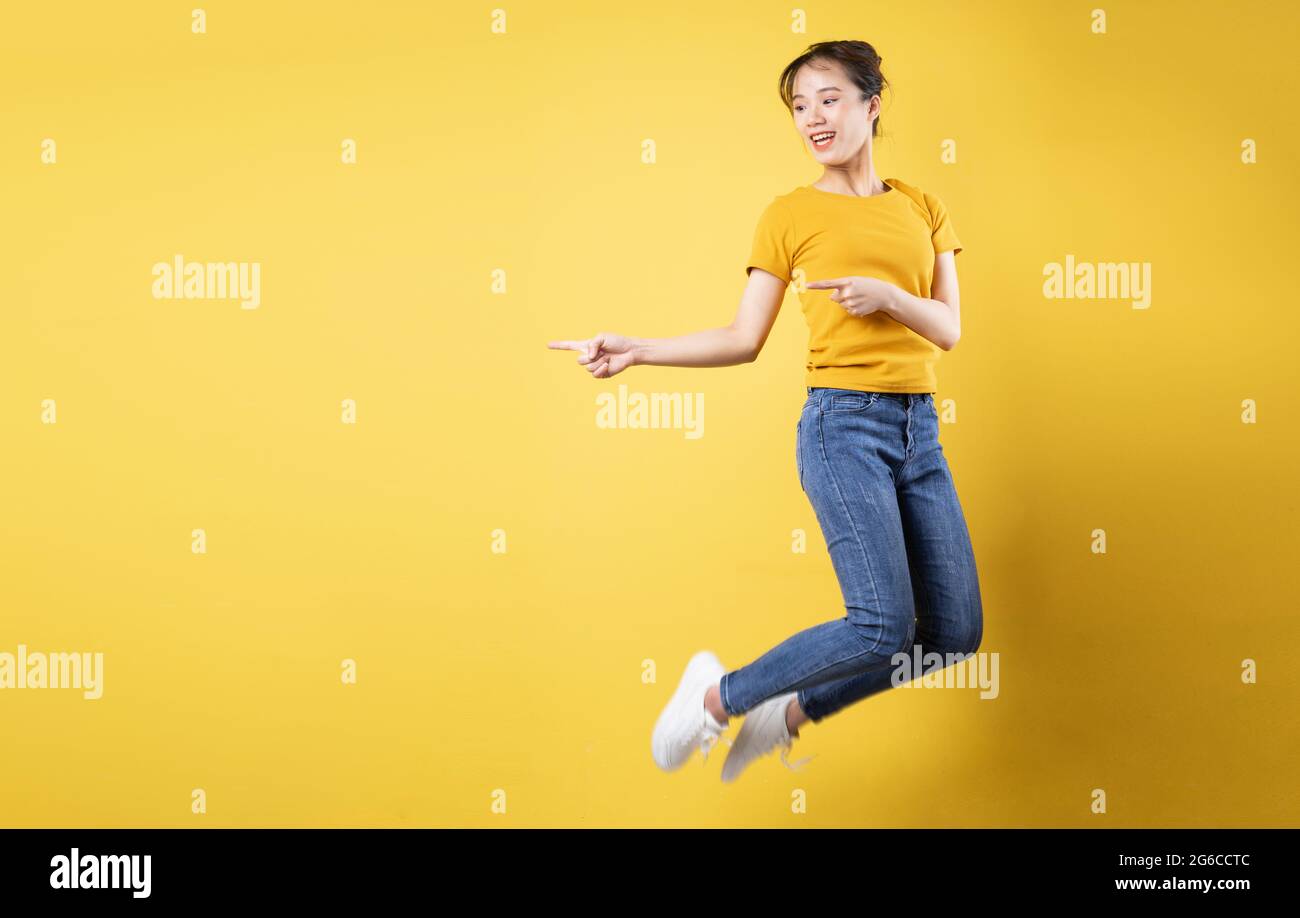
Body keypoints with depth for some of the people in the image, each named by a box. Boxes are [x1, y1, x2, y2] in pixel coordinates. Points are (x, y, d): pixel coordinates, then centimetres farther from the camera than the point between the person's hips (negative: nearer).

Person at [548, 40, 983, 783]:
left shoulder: (922, 207, 13)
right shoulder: (791, 213, 3)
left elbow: (949, 330, 7)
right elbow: (744, 340, 3)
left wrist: (888, 296, -13)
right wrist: (636, 351, -8)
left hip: (920, 428, 5)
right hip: (844, 423, -5)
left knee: (955, 633, 3)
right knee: (884, 625, -13)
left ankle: (790, 713, 18)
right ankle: (718, 696, 7)